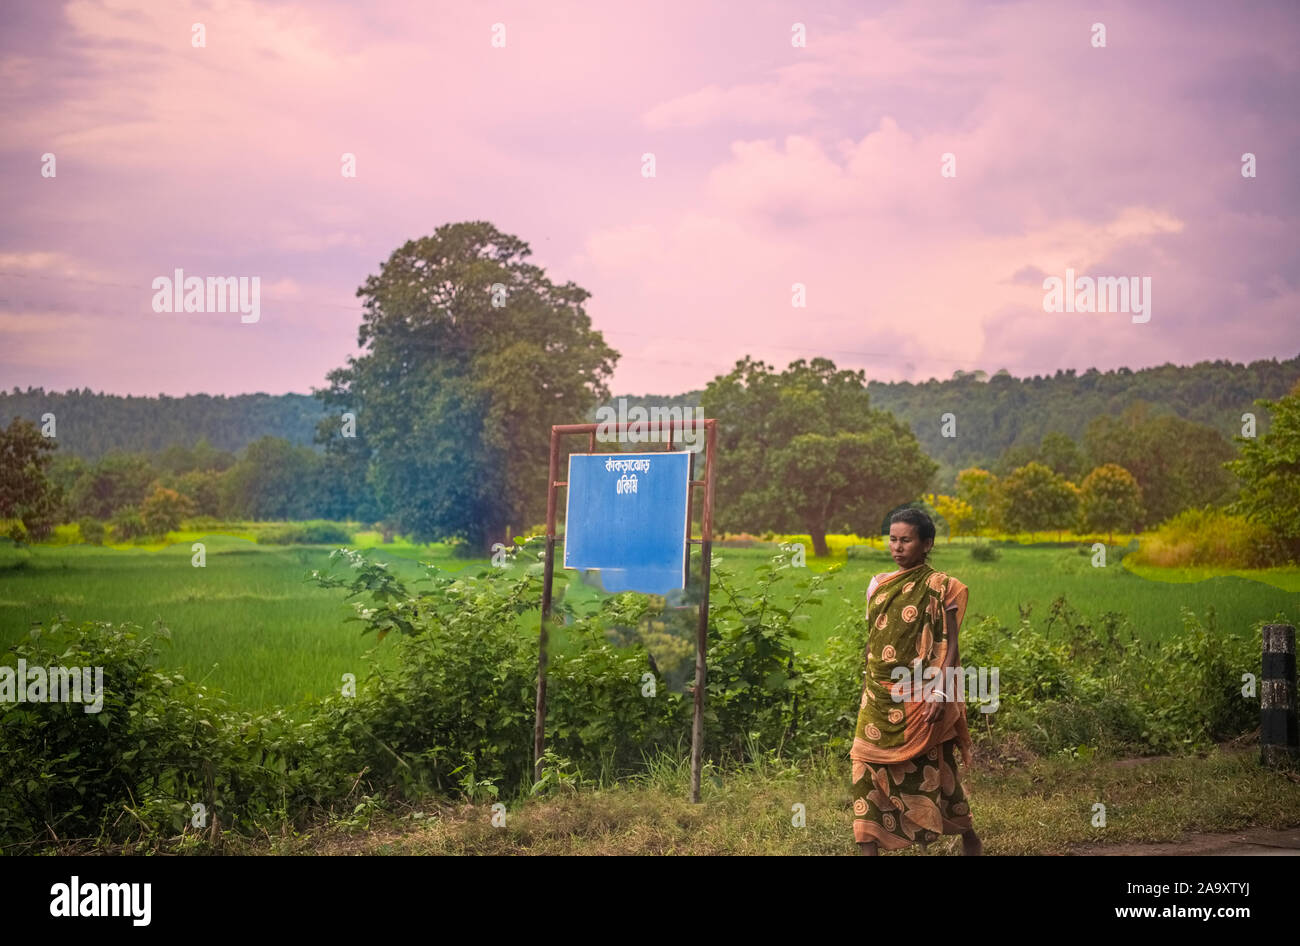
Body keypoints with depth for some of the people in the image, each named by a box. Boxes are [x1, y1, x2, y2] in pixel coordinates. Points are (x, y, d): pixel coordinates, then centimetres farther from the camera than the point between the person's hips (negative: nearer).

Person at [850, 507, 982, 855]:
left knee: (932, 772, 6)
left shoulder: (940, 587, -6)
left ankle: (970, 838, 29)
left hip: (920, 699, -5)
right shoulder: (877, 585, 9)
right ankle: (869, 848, 2)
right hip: (880, 699, 5)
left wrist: (940, 693, -19)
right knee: (868, 773, -2)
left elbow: (950, 646, -9)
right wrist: (868, 690, 15)